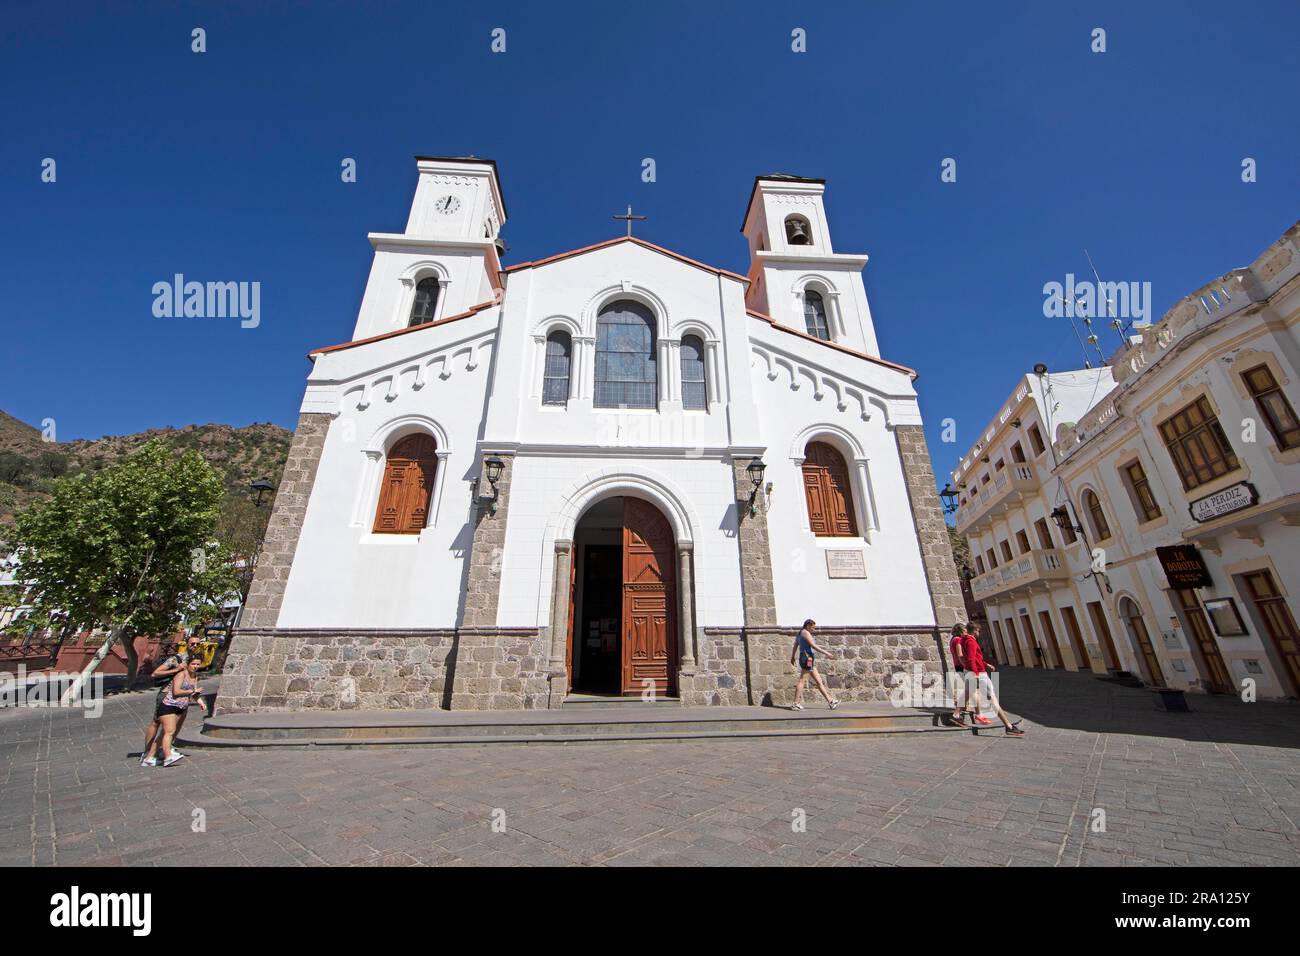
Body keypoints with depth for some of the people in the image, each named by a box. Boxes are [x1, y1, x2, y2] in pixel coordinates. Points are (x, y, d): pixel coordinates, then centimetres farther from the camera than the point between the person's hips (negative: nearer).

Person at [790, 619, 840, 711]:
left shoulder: (801, 633, 19)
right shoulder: (806, 633, -10)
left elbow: (795, 645, 29)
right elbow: (813, 645, -20)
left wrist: (792, 657, 40)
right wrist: (826, 653, -19)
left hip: (809, 661, 10)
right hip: (808, 659, -10)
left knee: (819, 681, 12)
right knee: (802, 681, -9)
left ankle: (831, 701, 17)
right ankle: (796, 704, -8)